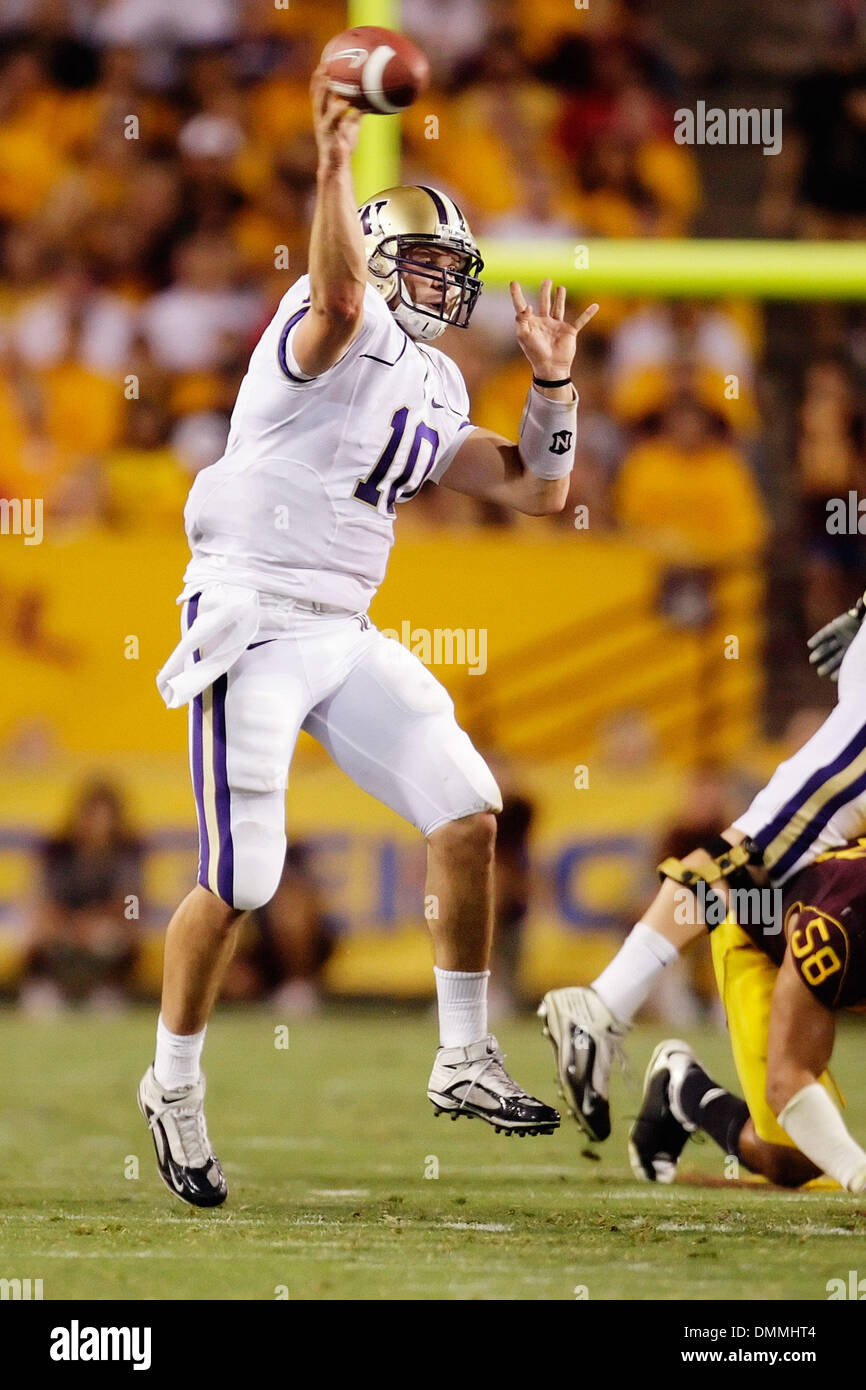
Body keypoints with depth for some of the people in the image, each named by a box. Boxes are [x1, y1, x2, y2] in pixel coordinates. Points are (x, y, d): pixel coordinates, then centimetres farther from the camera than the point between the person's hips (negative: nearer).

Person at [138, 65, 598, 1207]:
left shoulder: (437, 390, 14)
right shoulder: (336, 331, -10)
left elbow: (536, 490, 18)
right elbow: (341, 298, -35)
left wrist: (553, 385, 6)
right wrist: (335, 164, -47)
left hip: (346, 637, 8)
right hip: (252, 627, -8)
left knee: (468, 814, -2)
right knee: (237, 885, -7)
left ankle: (465, 1062, 9)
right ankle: (174, 1087, 13)